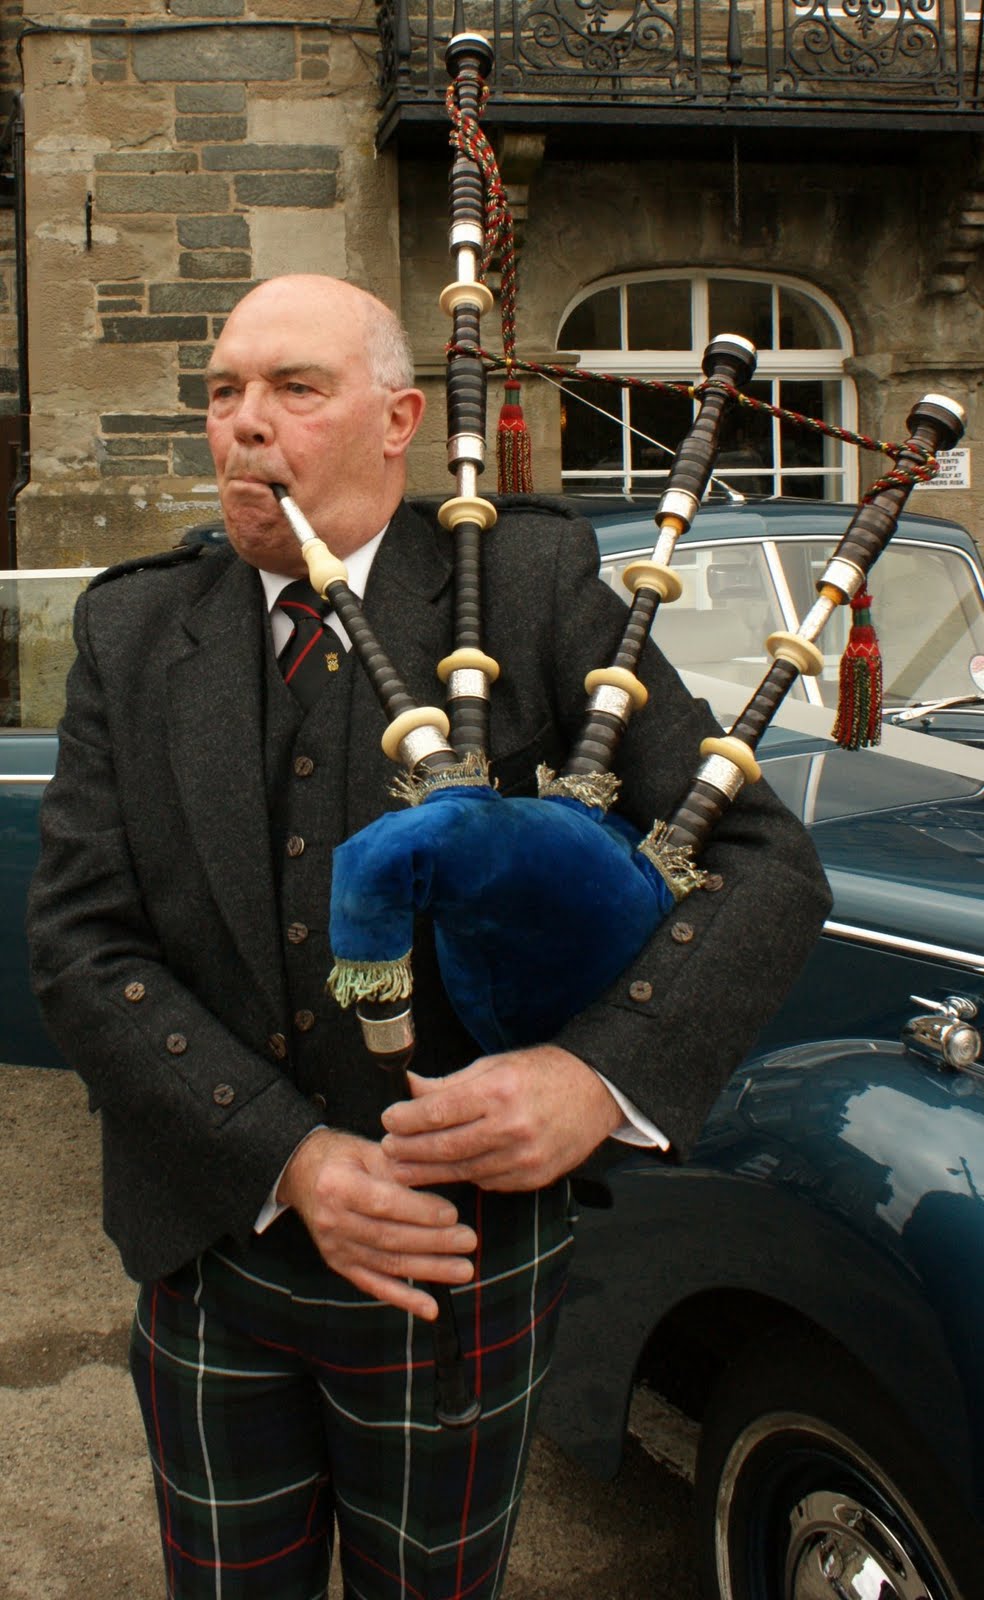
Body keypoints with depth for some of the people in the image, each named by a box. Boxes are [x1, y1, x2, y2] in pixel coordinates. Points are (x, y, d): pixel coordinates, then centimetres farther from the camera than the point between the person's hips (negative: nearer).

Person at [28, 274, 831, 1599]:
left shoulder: (531, 589, -9)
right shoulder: (133, 631, -1)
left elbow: (768, 867, -11)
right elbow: (79, 944, -8)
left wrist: (606, 1070, -28)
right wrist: (288, 1156, -20)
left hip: (461, 1258, -2)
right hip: (209, 1254, 2)